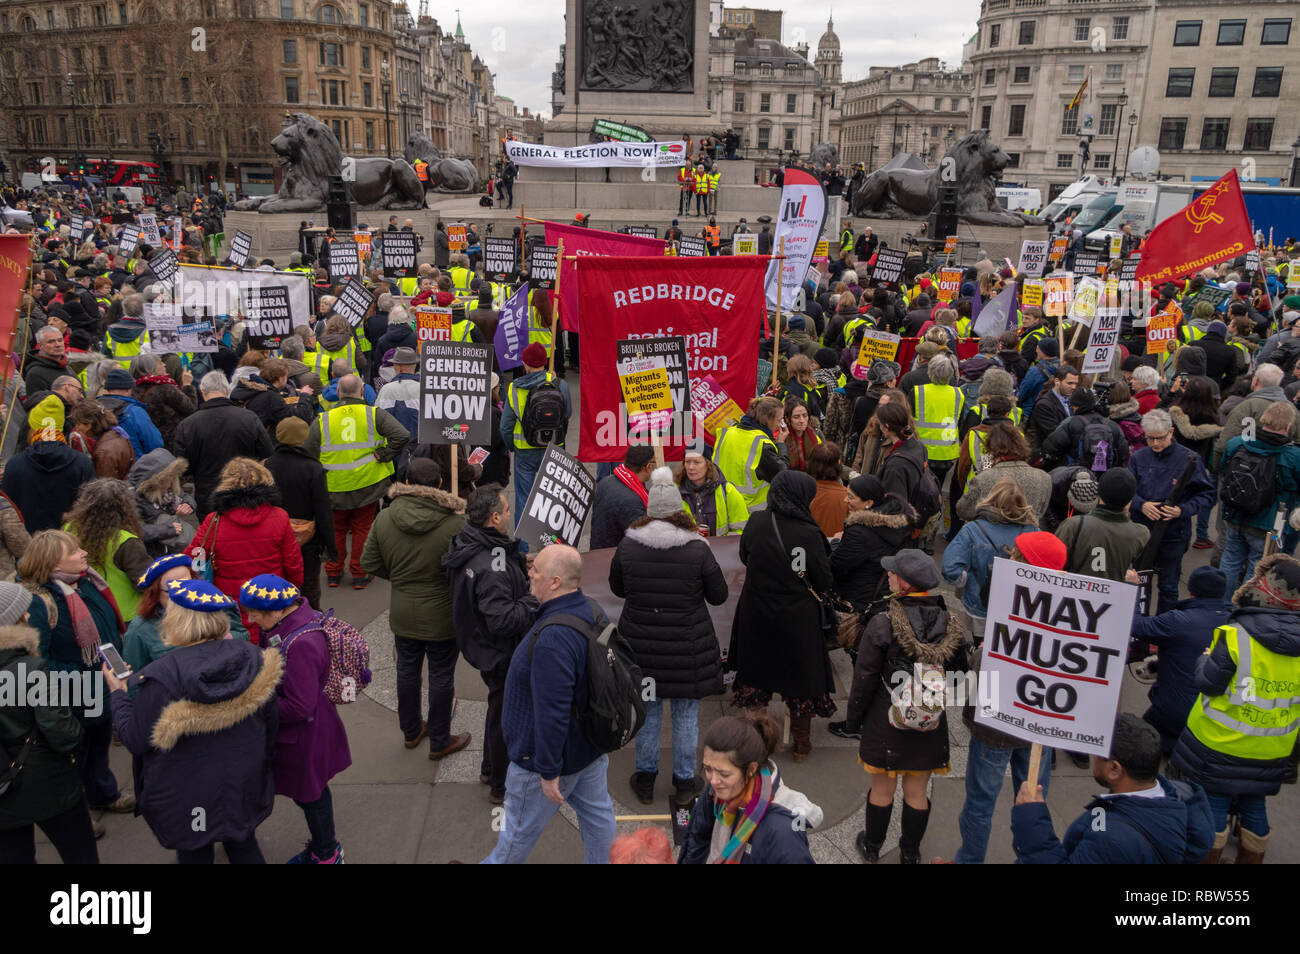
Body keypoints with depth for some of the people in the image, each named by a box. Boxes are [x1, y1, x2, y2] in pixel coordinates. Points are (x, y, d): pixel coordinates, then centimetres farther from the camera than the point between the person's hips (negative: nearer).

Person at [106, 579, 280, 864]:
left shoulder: (162, 677, -27)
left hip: (188, 797, -4)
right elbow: (270, 721, -2)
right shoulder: (252, 659, -13)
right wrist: (258, 763, 17)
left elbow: (136, 741, -15)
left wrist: (118, 694, 0)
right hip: (243, 787, 4)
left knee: (194, 854, 20)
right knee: (244, 847, 26)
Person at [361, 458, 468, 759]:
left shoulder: (384, 519, -9)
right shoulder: (456, 524, -23)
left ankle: (411, 731, 41)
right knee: (441, 677, 12)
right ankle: (439, 742, 27)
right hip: (442, 617, -4)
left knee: (407, 671, 22)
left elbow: (369, 563, -1)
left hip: (402, 615, 4)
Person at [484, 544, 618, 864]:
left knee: (519, 828, 16)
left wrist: (549, 771, -23)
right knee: (597, 814, 23)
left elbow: (552, 713, -33)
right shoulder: (592, 609, -4)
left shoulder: (553, 638, -35)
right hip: (591, 742, 9)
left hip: (554, 752, -8)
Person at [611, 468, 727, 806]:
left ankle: (645, 779, 29)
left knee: (647, 710, 17)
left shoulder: (627, 546, -7)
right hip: (687, 645, -2)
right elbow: (719, 596, -3)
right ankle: (684, 783, 25)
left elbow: (617, 588, 7)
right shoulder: (697, 549, -13)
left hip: (641, 644, 2)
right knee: (686, 714, 13)